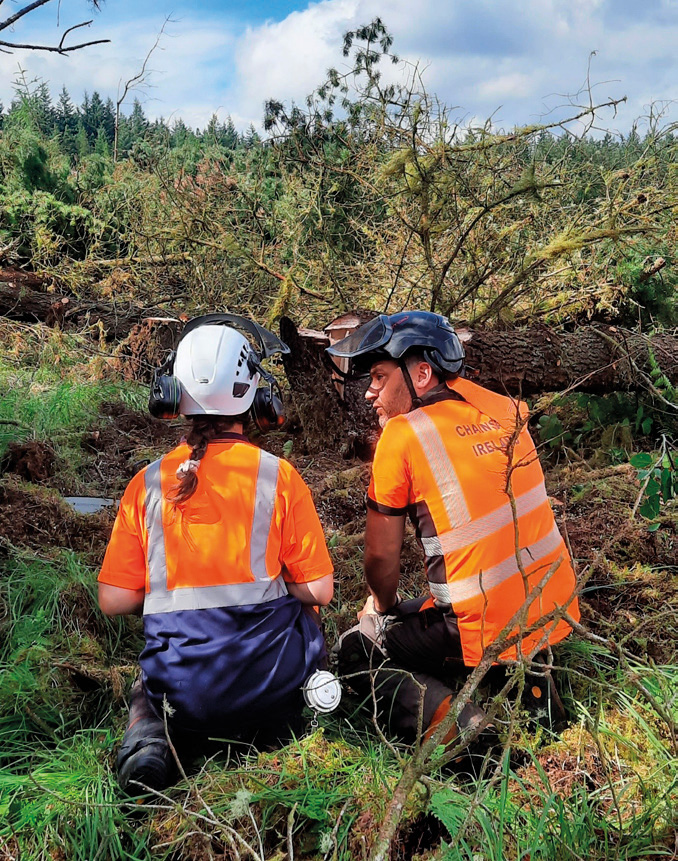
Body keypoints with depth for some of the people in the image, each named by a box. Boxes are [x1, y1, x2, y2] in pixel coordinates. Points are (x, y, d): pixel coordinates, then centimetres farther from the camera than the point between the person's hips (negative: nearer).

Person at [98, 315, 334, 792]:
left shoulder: (148, 483, -3)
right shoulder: (278, 475, -8)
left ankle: (152, 731, 2)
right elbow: (318, 591, -4)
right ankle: (275, 724, 6)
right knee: (303, 615, 31)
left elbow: (114, 600, 1)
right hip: (269, 682, -1)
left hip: (181, 688, 2)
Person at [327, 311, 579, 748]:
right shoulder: (505, 408, 5)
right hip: (558, 609, 6)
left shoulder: (401, 435, -11)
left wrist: (383, 606, 17)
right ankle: (533, 670, 14)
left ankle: (450, 719, -9)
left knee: (356, 650, 16)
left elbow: (381, 556, -3)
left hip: (486, 628, -6)